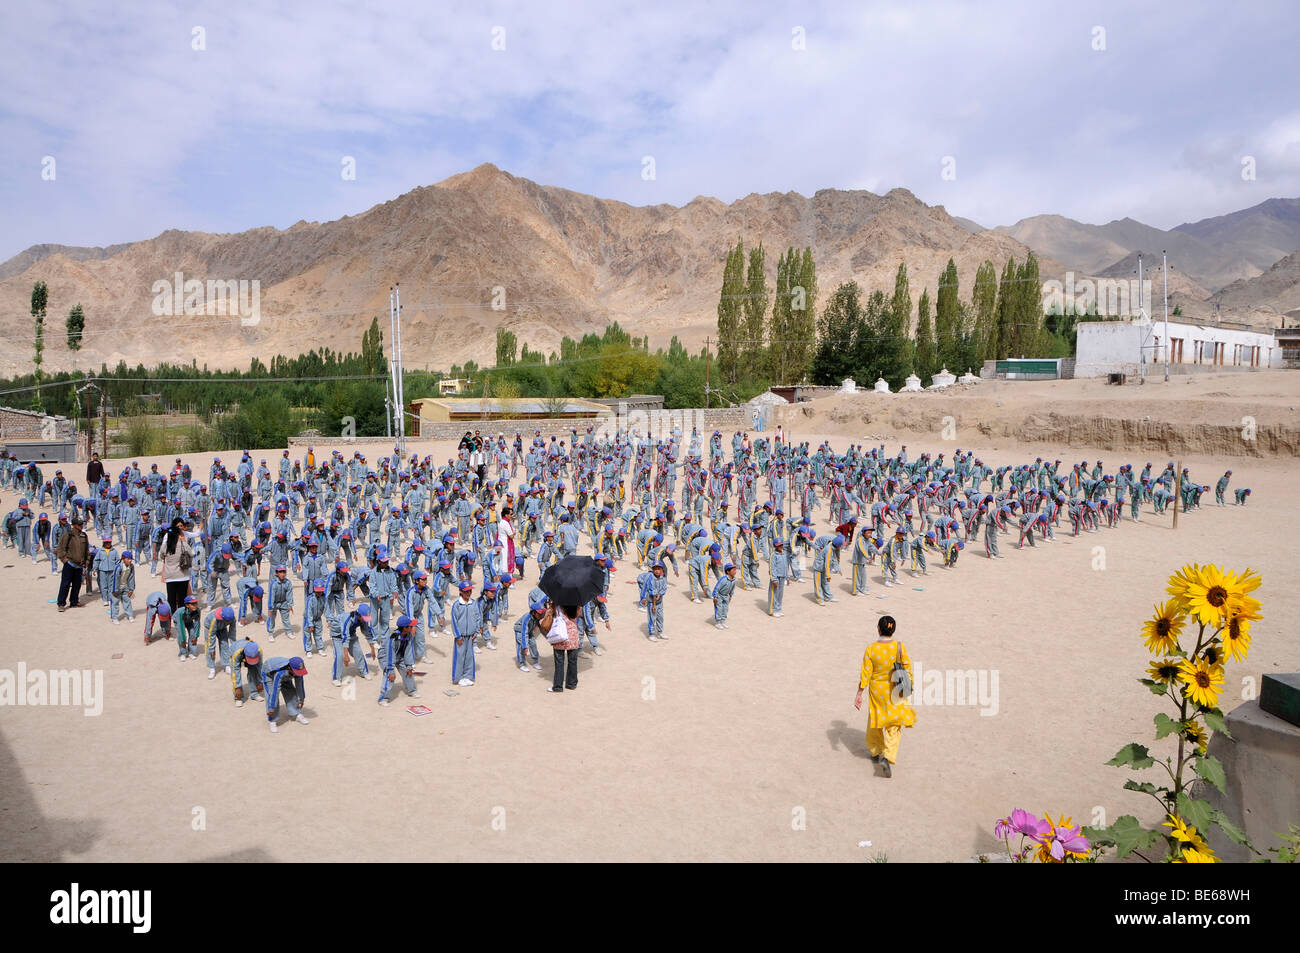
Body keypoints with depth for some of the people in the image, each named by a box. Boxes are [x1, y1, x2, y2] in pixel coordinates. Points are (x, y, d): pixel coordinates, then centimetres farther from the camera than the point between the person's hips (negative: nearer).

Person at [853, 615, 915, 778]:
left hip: (876, 690, 1)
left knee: (875, 720, 22)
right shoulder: (900, 647, -14)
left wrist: (859, 694, -1)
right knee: (894, 725, 9)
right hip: (894, 692, -1)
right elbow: (908, 670, -7)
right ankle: (888, 757, -7)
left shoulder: (871, 649, -15)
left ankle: (875, 752, 39)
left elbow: (865, 674, -10)